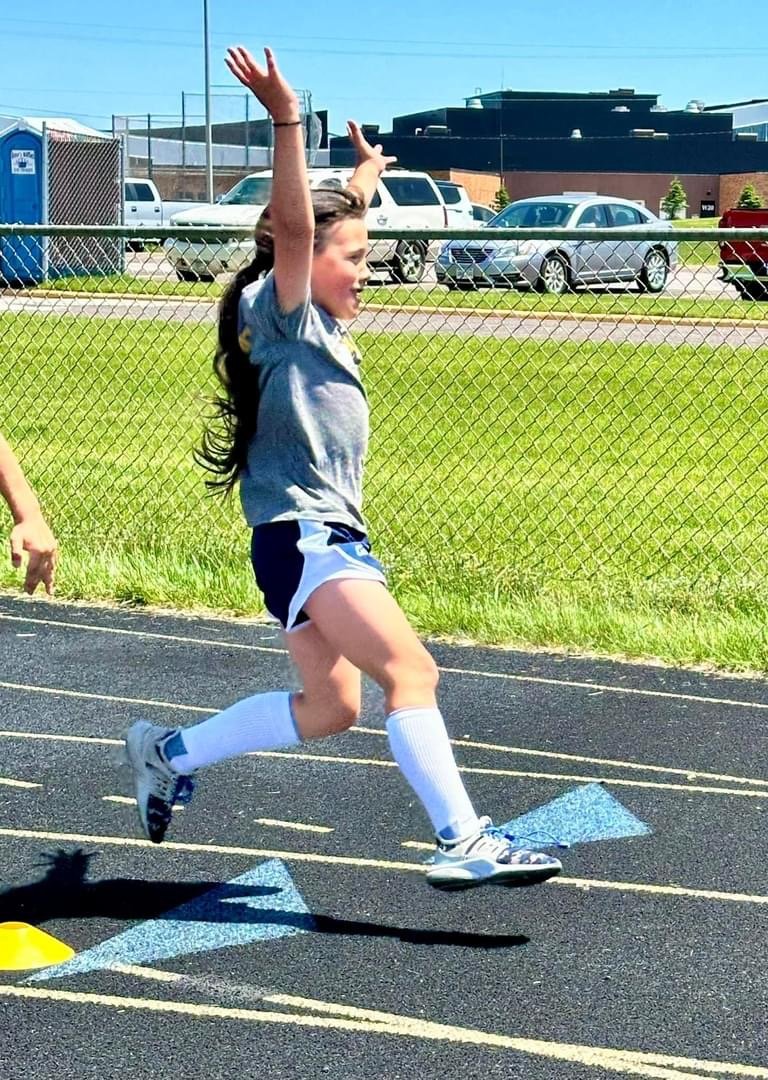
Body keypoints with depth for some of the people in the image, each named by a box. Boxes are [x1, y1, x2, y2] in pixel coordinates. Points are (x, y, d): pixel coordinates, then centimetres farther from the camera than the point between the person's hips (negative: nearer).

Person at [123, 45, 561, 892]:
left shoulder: (319, 326, 18)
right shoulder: (280, 312, -7)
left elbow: (327, 229, 39)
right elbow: (292, 228, -26)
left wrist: (363, 179, 49)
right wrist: (285, 124, -36)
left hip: (323, 542, 10)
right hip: (302, 538, -10)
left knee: (329, 707, 14)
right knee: (412, 673, -20)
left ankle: (169, 753, 24)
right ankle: (464, 843, -24)